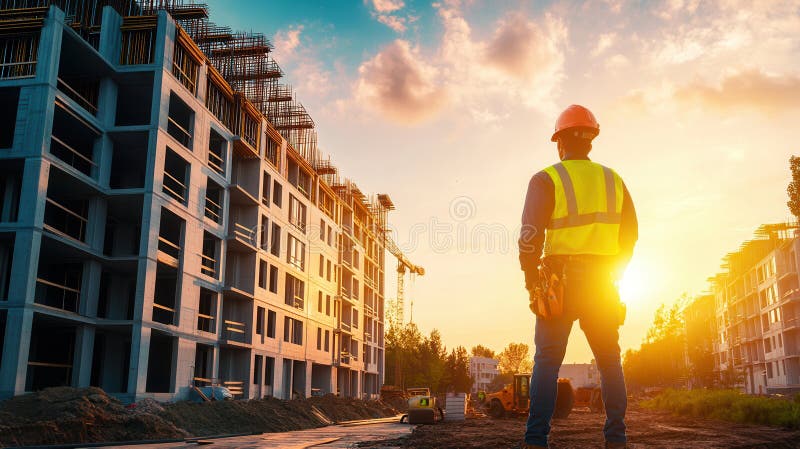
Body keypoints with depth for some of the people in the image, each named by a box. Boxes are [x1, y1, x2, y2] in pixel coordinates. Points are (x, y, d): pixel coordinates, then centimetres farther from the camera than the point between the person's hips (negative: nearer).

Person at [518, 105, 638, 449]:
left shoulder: (547, 179, -2)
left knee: (547, 361, -2)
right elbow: (630, 234, 12)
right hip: (602, 283, 4)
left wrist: (531, 280, -5)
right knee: (609, 361, 11)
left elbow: (531, 234, -11)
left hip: (561, 279, -3)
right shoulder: (614, 180, 12)